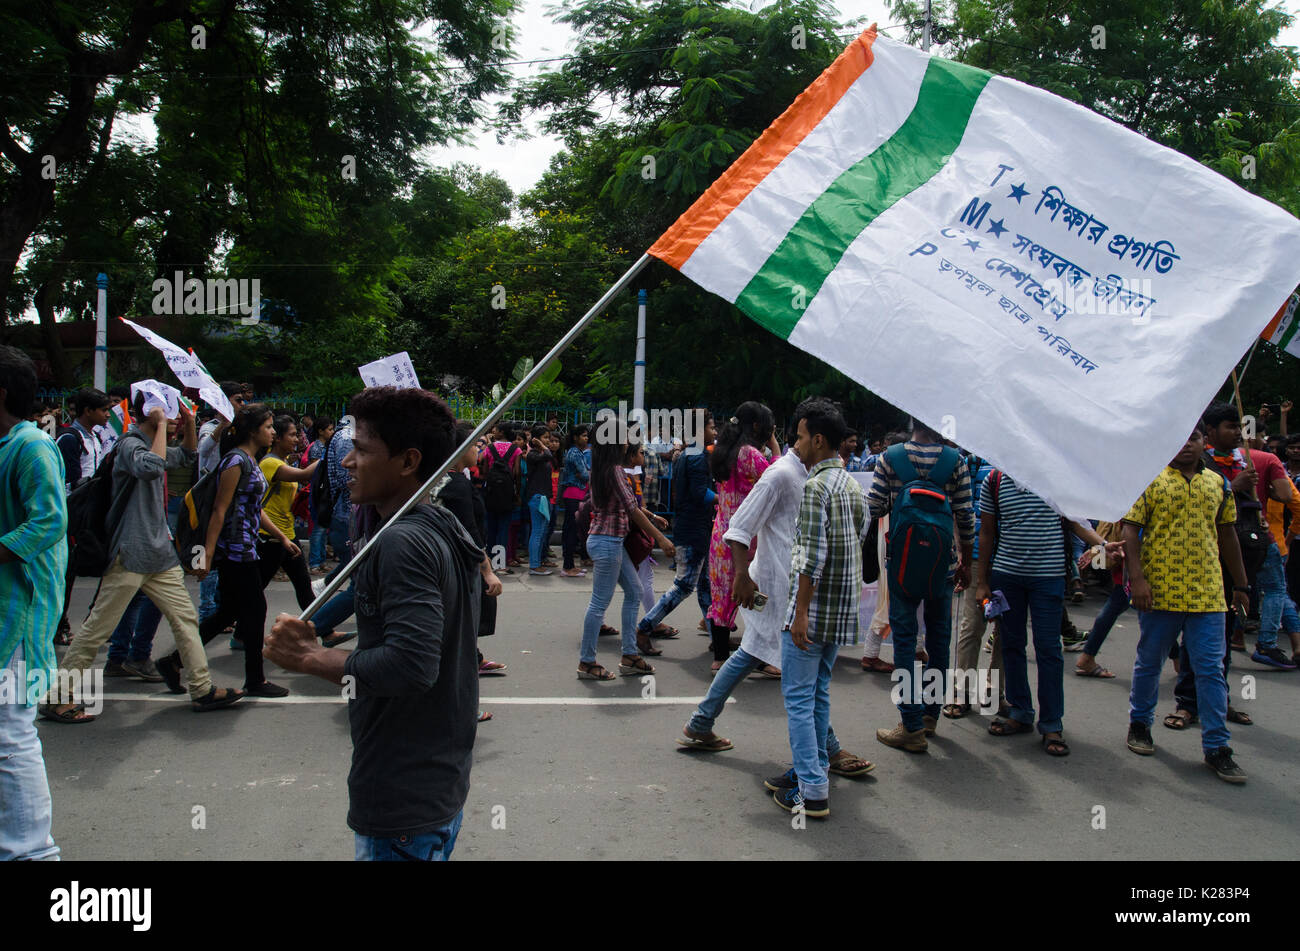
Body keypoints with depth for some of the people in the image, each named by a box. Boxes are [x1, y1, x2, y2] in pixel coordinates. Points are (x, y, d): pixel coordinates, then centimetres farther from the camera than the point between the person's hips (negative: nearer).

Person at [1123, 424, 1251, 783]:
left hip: (1207, 592, 3)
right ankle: (1139, 723, 30)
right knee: (1149, 663, 11)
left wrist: (1240, 585, 18)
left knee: (1211, 669, 1)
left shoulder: (1218, 484, 11)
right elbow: (1130, 528, -6)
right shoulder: (1149, 481, -1)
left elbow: (1227, 535, 17)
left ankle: (1216, 747, 6)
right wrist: (1136, 577, -16)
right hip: (1159, 591, -2)